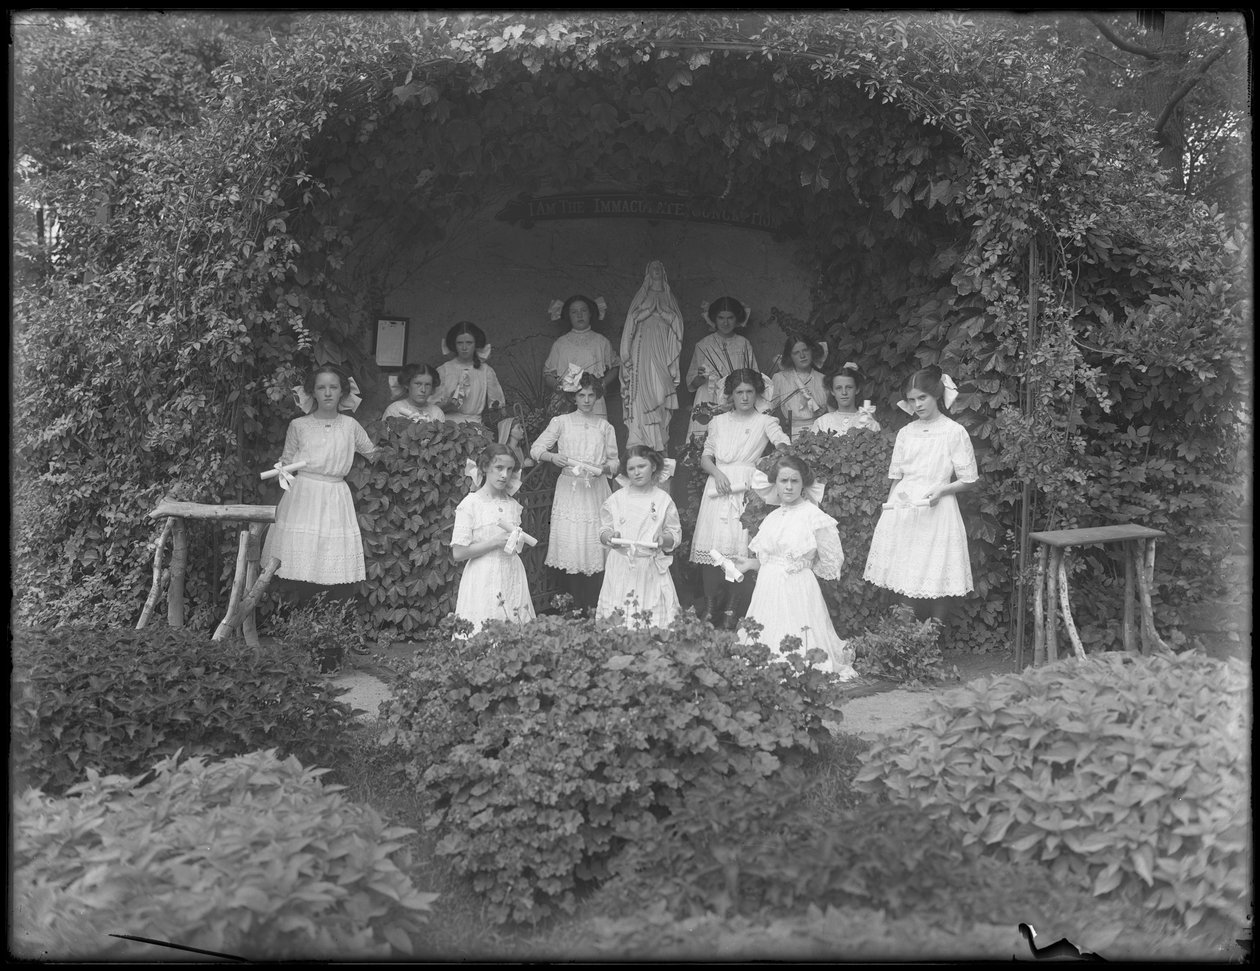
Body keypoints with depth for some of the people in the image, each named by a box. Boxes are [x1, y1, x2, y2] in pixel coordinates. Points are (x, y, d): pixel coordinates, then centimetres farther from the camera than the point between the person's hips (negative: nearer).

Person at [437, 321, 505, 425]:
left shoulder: (486, 371, 10)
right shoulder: (443, 371, 8)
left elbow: (497, 405, 12)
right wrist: (448, 405, -11)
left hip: (476, 423, 0)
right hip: (448, 422, 0)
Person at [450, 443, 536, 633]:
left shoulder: (513, 505, 9)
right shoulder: (470, 504, -7)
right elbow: (458, 554, -10)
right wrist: (494, 542, -16)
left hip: (513, 577, 5)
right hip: (484, 580, -5)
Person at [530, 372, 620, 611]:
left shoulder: (605, 426, 11)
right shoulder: (561, 422, 6)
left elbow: (614, 461, 12)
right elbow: (535, 449, 3)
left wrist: (603, 468, -9)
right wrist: (552, 456, -16)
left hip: (596, 491, 1)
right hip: (569, 490, -1)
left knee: (596, 549, -4)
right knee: (570, 547, -4)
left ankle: (595, 608, 3)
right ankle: (574, 608, 5)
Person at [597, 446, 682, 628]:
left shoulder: (663, 500, 2)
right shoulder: (616, 499, 5)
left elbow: (676, 535, 5)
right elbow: (604, 530, 9)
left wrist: (664, 539, -15)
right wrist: (609, 536, -12)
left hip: (652, 569, -1)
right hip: (621, 569, 1)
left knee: (653, 619, -5)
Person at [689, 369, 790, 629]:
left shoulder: (765, 422, 7)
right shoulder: (718, 422, 16)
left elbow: (784, 445, -9)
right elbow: (705, 457, 15)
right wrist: (717, 473, -5)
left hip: (747, 490, -3)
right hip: (718, 488, 3)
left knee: (741, 550, -11)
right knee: (713, 548, -3)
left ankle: (732, 613, -5)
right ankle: (710, 610, 5)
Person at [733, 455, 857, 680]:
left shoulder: (813, 516, -8)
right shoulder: (772, 518, 11)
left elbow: (829, 564, -4)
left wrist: (798, 567, 2)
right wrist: (750, 563, 3)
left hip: (797, 592, -6)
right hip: (768, 590, 6)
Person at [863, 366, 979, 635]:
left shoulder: (955, 432, -2)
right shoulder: (905, 433, 11)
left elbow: (969, 480, 0)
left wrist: (942, 490, -15)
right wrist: (890, 505, 5)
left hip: (936, 512, -4)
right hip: (903, 512, 4)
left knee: (937, 583, -5)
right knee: (910, 580, 5)